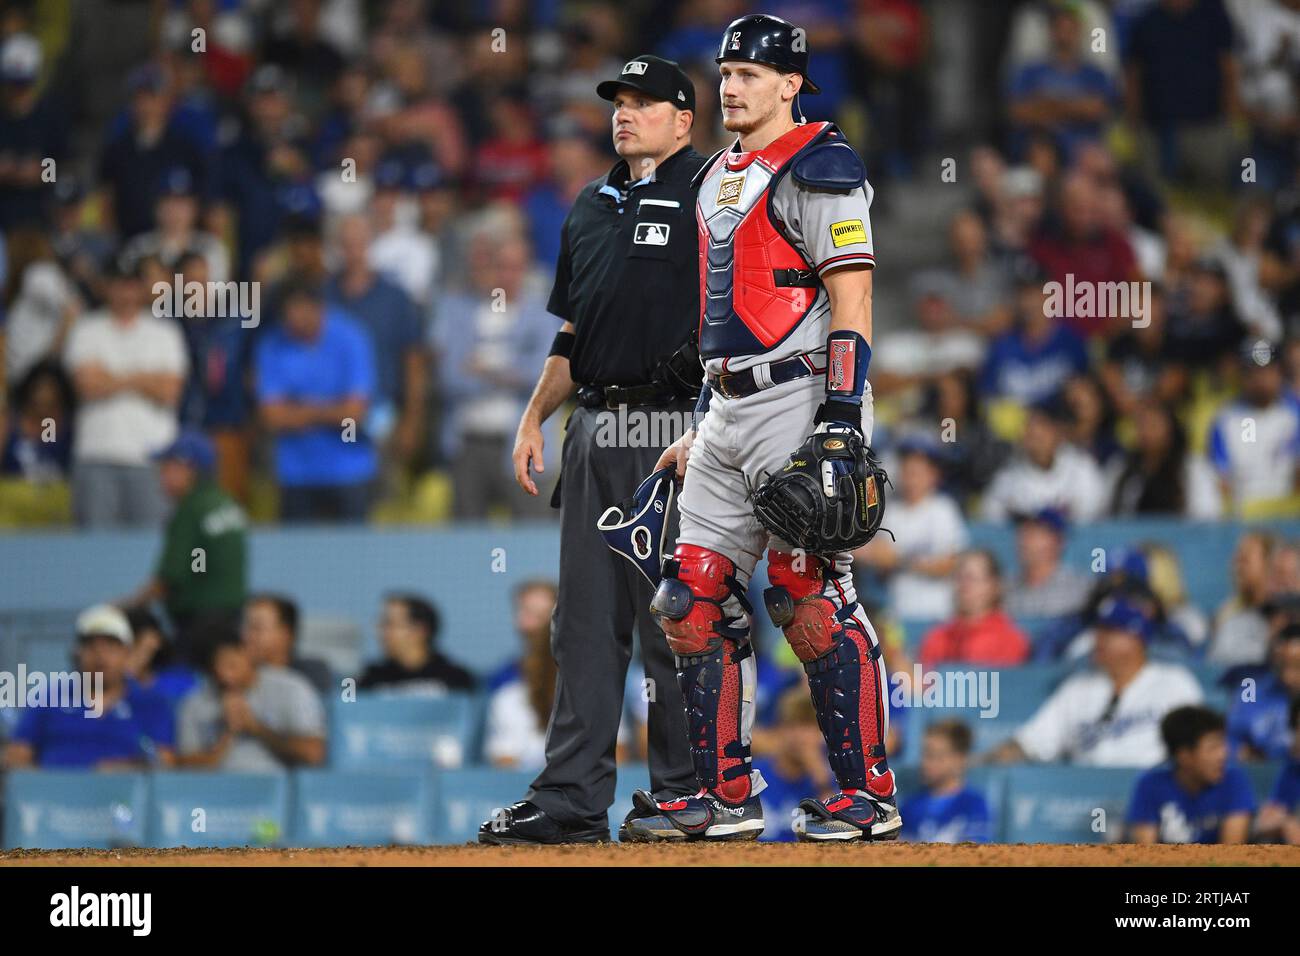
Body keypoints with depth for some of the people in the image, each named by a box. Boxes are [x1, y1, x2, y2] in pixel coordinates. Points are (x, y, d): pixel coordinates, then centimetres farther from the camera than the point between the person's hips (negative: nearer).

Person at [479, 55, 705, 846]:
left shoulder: (706, 196, -5)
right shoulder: (592, 207, 19)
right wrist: (535, 418, 15)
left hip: (671, 426, -8)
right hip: (595, 427, 8)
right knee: (586, 619, 6)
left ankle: (685, 795, 2)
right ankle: (573, 797, 8)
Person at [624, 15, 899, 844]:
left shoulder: (817, 169, -7)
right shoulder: (722, 177, 20)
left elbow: (851, 300, -14)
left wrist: (842, 421, -21)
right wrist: (706, 427, 22)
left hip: (800, 400, -9)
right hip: (730, 412, 9)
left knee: (811, 597, -11)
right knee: (695, 596, 4)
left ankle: (869, 795, -5)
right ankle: (726, 796, 10)